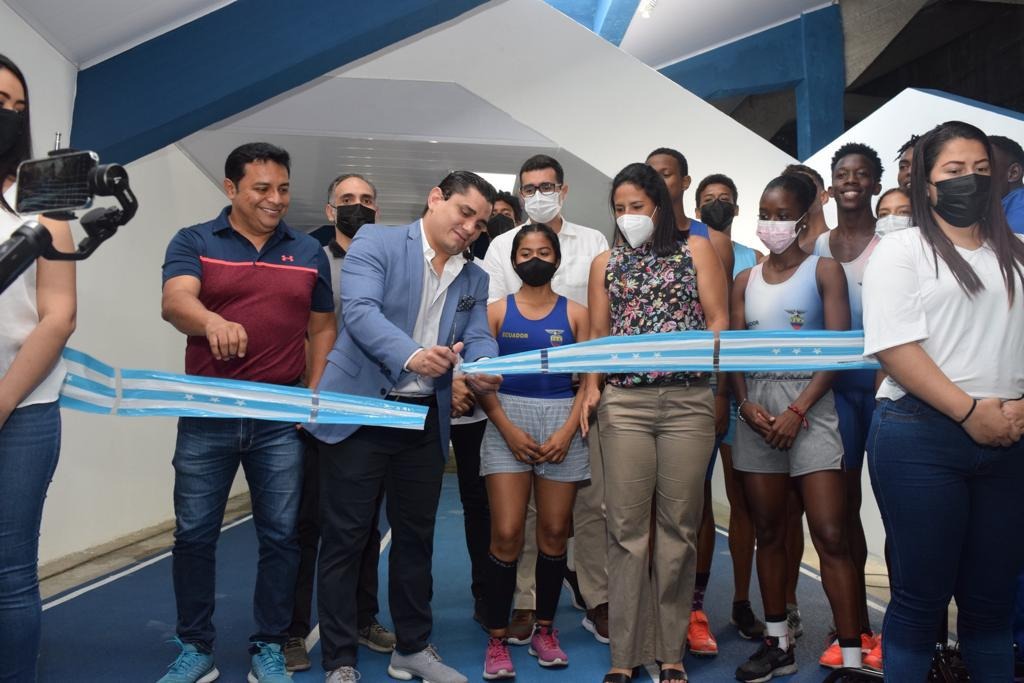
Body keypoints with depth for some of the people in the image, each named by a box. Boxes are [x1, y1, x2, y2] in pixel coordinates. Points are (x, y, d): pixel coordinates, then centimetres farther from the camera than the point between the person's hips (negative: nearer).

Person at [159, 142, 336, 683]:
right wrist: (212, 321, -40)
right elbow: (175, 301, -17)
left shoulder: (309, 252, 9)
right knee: (194, 535, 7)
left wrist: (314, 393, 1)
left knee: (280, 536, 6)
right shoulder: (193, 242, 1)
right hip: (207, 414, -1)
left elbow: (322, 327, 12)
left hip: (281, 418, 1)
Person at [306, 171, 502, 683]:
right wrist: (411, 356, -34)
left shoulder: (474, 278, 14)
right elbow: (360, 310, -18)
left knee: (416, 536, 15)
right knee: (344, 539, 2)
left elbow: (479, 337, 5)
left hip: (426, 420, 6)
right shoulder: (376, 242, -4)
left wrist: (484, 369, -19)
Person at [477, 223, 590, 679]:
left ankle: (545, 630, 21)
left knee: (554, 533, 5)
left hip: (561, 423, 1)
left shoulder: (575, 313, 7)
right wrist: (509, 430, -10)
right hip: (507, 424, -1)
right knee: (506, 535, -6)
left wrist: (568, 431, -9)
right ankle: (497, 639, 7)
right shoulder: (497, 311, 6)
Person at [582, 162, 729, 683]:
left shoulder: (696, 250, 11)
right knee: (626, 527, 0)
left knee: (677, 525, 3)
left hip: (689, 400, -1)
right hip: (624, 402, 1)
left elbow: (717, 319, 5)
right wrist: (591, 387, -2)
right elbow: (598, 335, 12)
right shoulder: (606, 263, 16)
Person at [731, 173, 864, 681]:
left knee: (830, 535, -7)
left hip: (809, 405, -4)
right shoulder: (745, 280, 12)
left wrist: (798, 411, -14)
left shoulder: (824, 270, 0)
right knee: (767, 532, 9)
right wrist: (745, 405, -6)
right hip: (757, 407, 4)